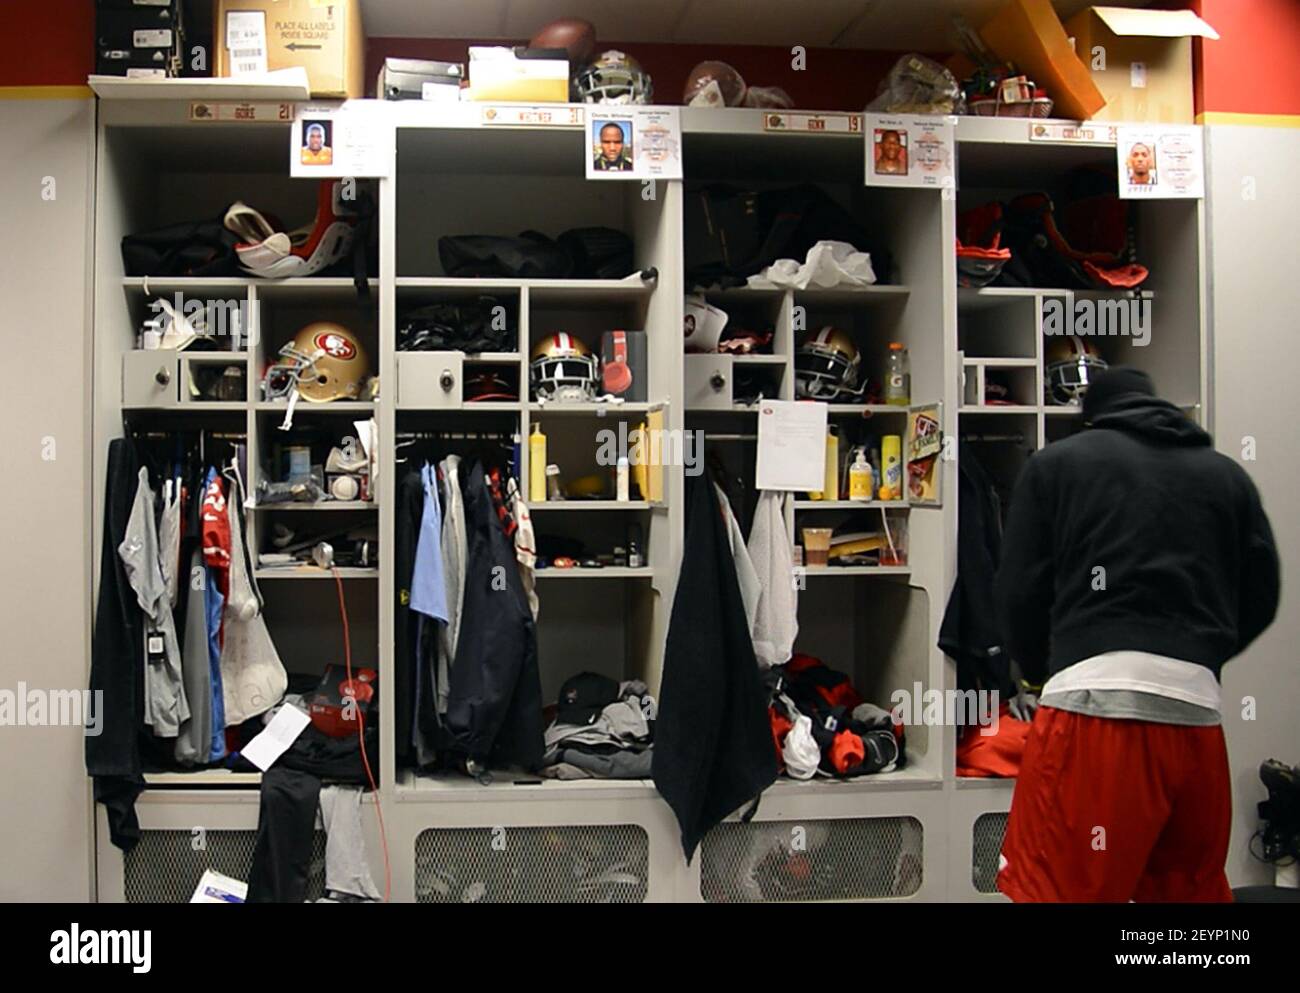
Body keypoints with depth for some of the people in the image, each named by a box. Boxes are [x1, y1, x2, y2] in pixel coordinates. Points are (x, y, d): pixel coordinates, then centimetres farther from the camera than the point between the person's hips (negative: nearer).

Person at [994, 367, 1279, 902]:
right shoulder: (1227, 474, 19)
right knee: (1194, 887, 19)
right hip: (1196, 703, 4)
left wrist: (1042, 670, 24)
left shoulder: (1056, 462, 12)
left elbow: (1019, 592, 7)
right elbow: (1260, 596, 17)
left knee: (1058, 886, -2)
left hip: (1095, 697, -4)